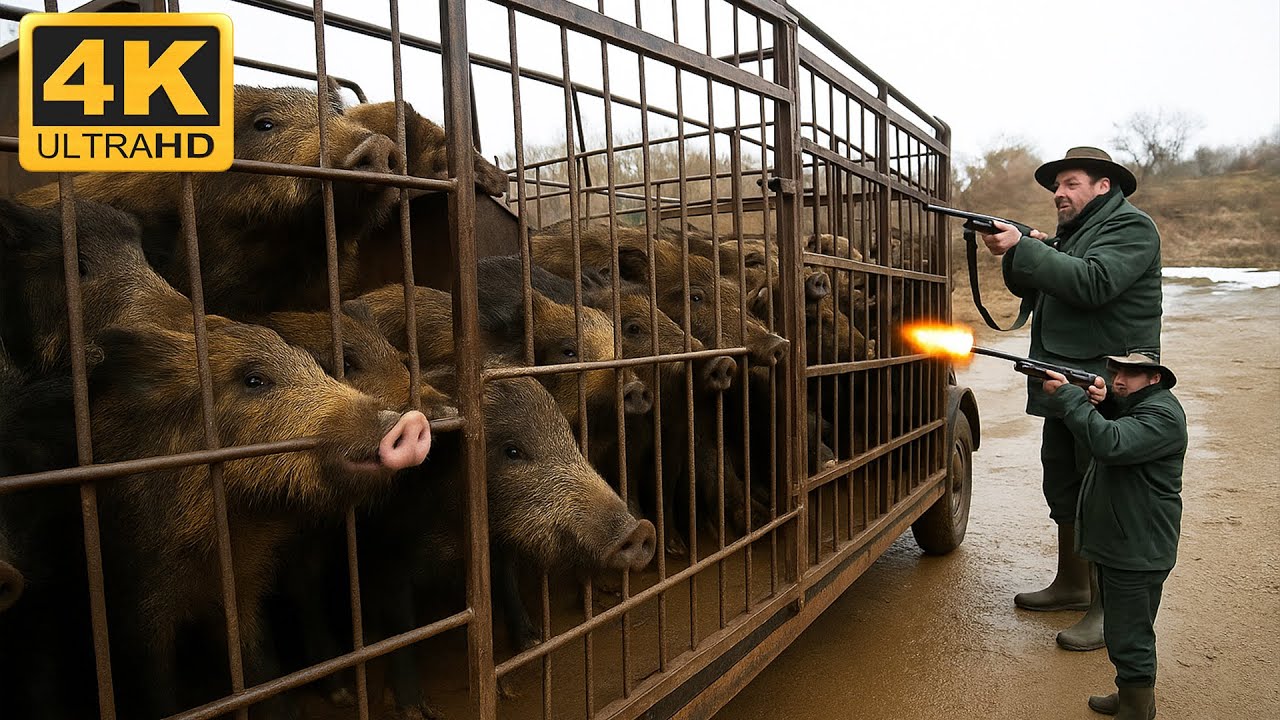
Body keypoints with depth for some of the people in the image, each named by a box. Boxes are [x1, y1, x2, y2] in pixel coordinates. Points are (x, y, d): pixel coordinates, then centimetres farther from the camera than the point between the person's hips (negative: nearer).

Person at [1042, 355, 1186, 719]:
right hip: (1116, 543, 10)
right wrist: (1101, 404, -5)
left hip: (1137, 550, -10)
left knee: (1129, 638, 0)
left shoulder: (1162, 415, -19)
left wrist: (1068, 395, -30)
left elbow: (1110, 444, -34)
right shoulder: (1132, 405, 13)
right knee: (1127, 632, 24)